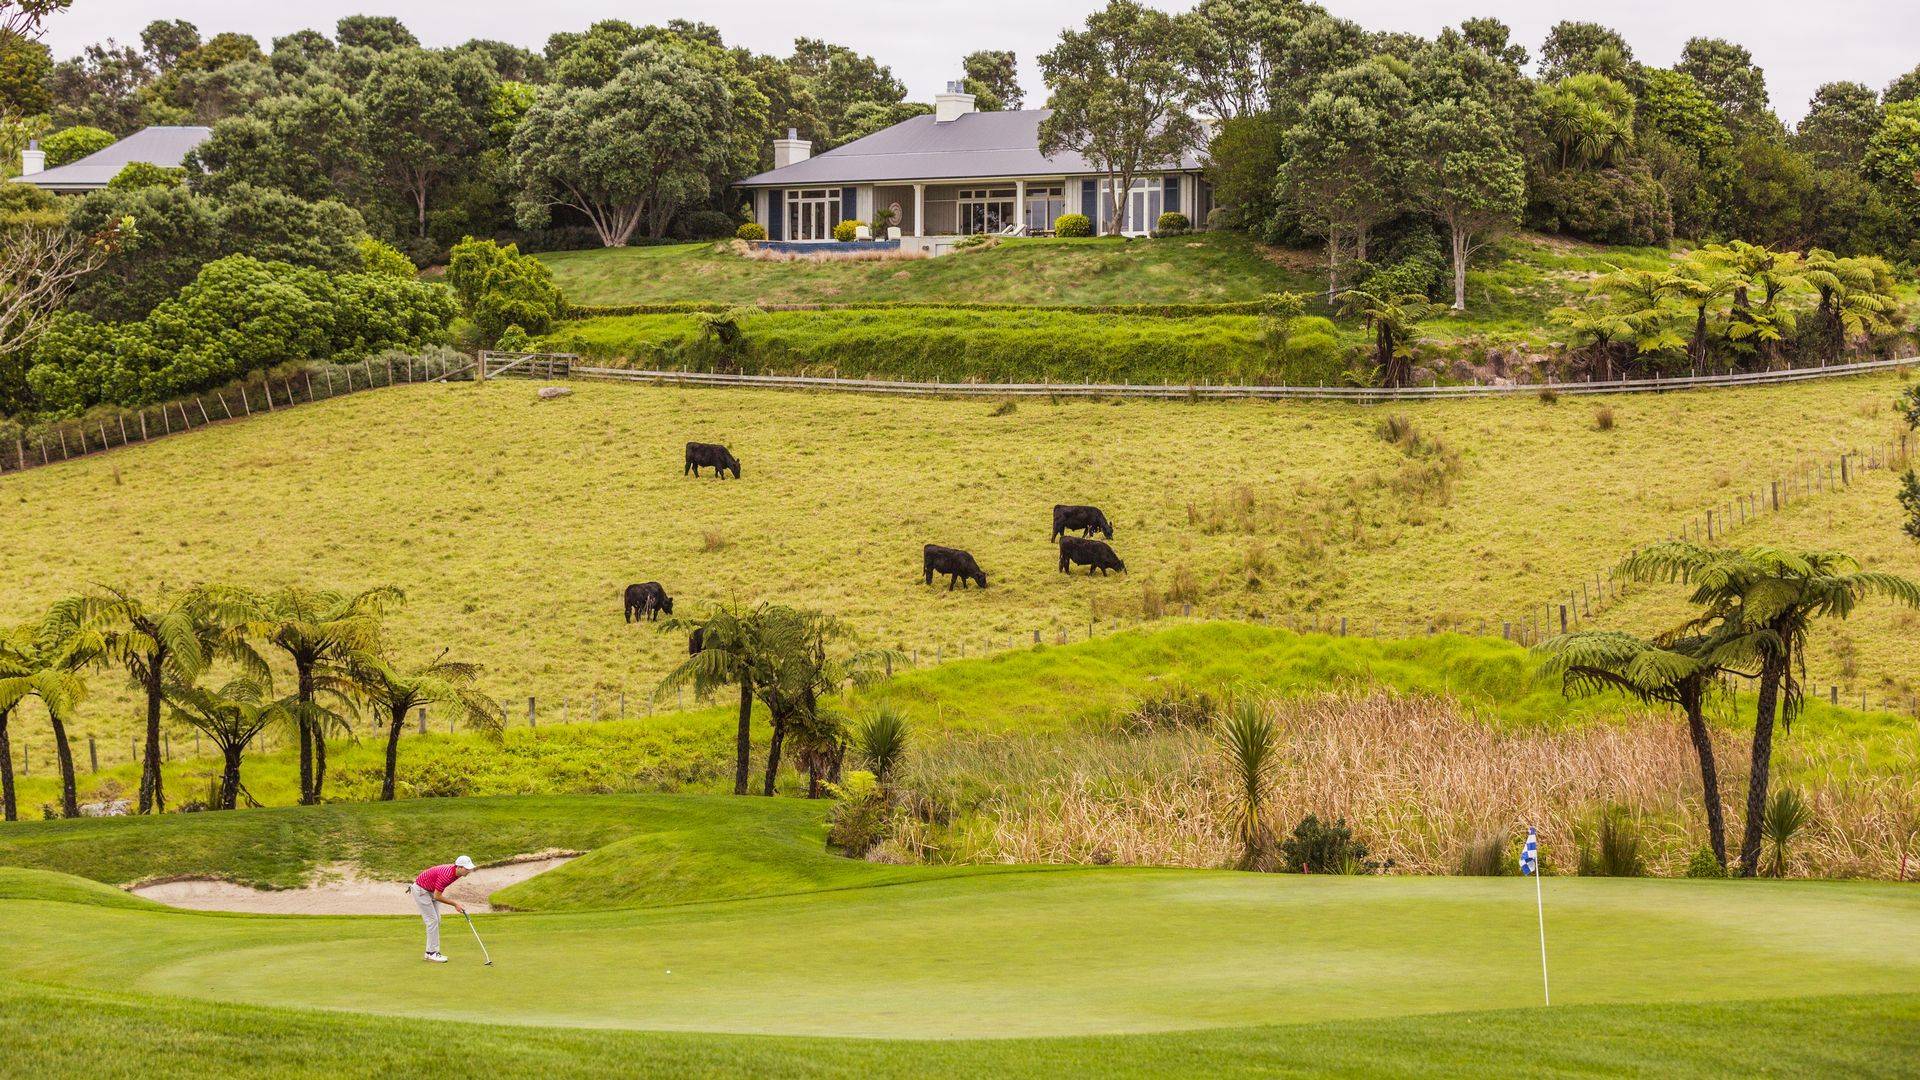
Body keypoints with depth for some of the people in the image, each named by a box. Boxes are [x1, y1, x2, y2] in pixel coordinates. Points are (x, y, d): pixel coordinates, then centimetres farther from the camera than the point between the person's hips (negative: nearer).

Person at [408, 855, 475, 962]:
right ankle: (432, 952, -7)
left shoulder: (457, 873, -7)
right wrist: (455, 904, -19)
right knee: (432, 920, -11)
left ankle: (432, 951, 12)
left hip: (431, 890, 9)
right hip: (420, 890, -9)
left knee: (437, 921, 7)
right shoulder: (446, 875, -34)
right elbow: (437, 897, -26)